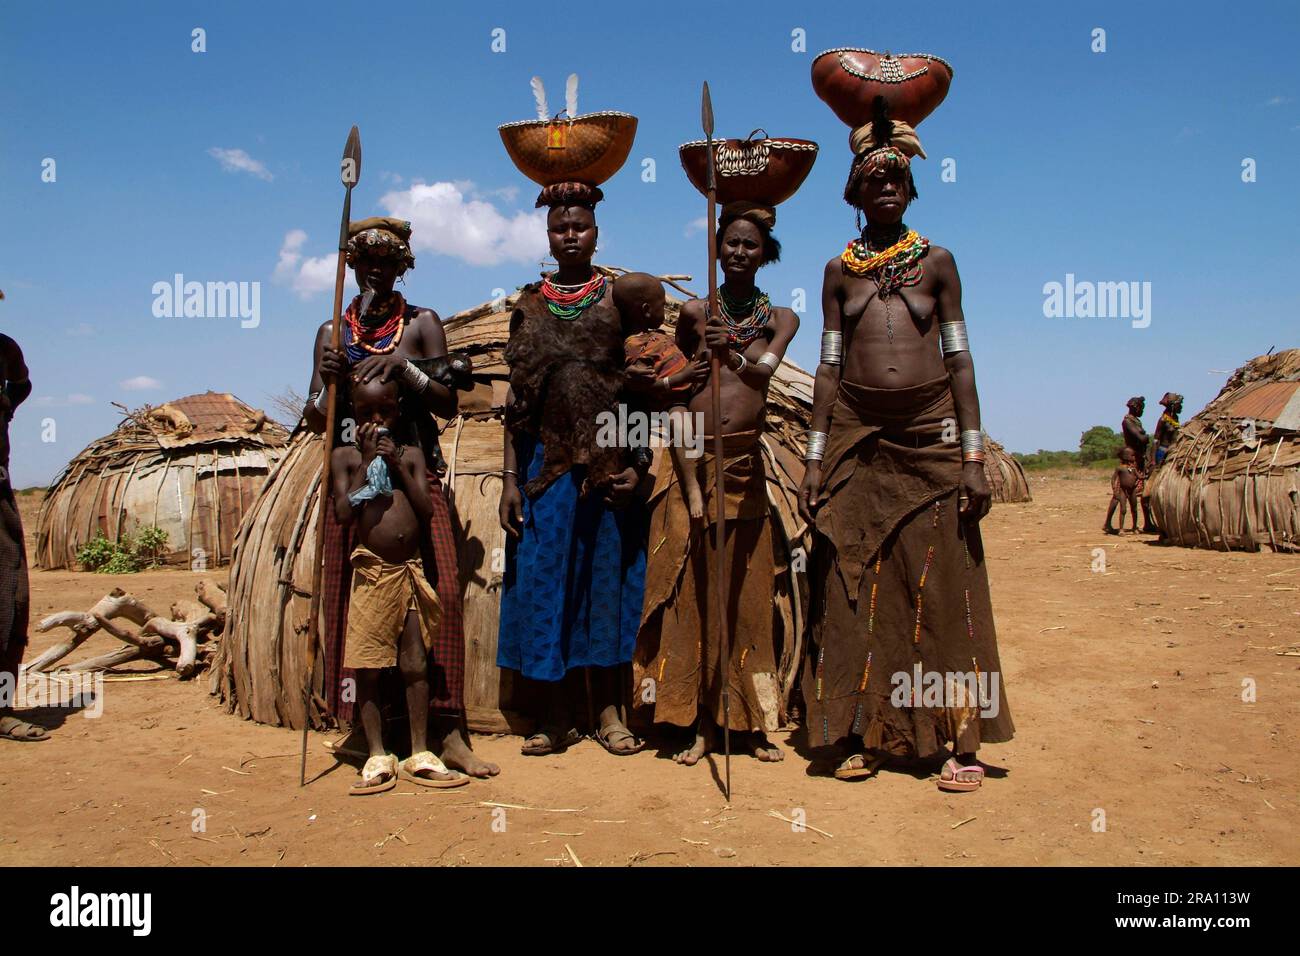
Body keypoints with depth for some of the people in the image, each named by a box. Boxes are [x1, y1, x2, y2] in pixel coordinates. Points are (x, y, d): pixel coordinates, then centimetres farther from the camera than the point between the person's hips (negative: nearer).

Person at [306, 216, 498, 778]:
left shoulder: (421, 323, 9)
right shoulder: (333, 331, 14)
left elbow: (448, 405, 1)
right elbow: (315, 421, 11)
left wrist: (404, 368, -14)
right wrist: (327, 381, -9)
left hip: (416, 472, -2)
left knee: (442, 589, -13)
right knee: (352, 596, -2)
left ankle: (448, 732, -10)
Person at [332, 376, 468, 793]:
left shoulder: (411, 453, 8)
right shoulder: (346, 455, 3)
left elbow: (427, 511, -1)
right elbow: (344, 513, -10)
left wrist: (399, 465, -6)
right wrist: (367, 461, -8)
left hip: (410, 571, 2)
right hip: (370, 572, -2)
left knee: (416, 665, 6)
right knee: (367, 668, 1)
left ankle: (419, 755, 15)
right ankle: (378, 758, 13)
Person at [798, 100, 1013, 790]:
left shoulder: (937, 262, 6)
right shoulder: (839, 271, 9)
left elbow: (959, 360, 4)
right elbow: (829, 366, 8)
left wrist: (973, 456, -3)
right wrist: (814, 460, 3)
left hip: (932, 435, -1)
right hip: (857, 440, 2)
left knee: (943, 589, -1)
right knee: (857, 590, 3)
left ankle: (962, 740, 8)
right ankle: (864, 735, 13)